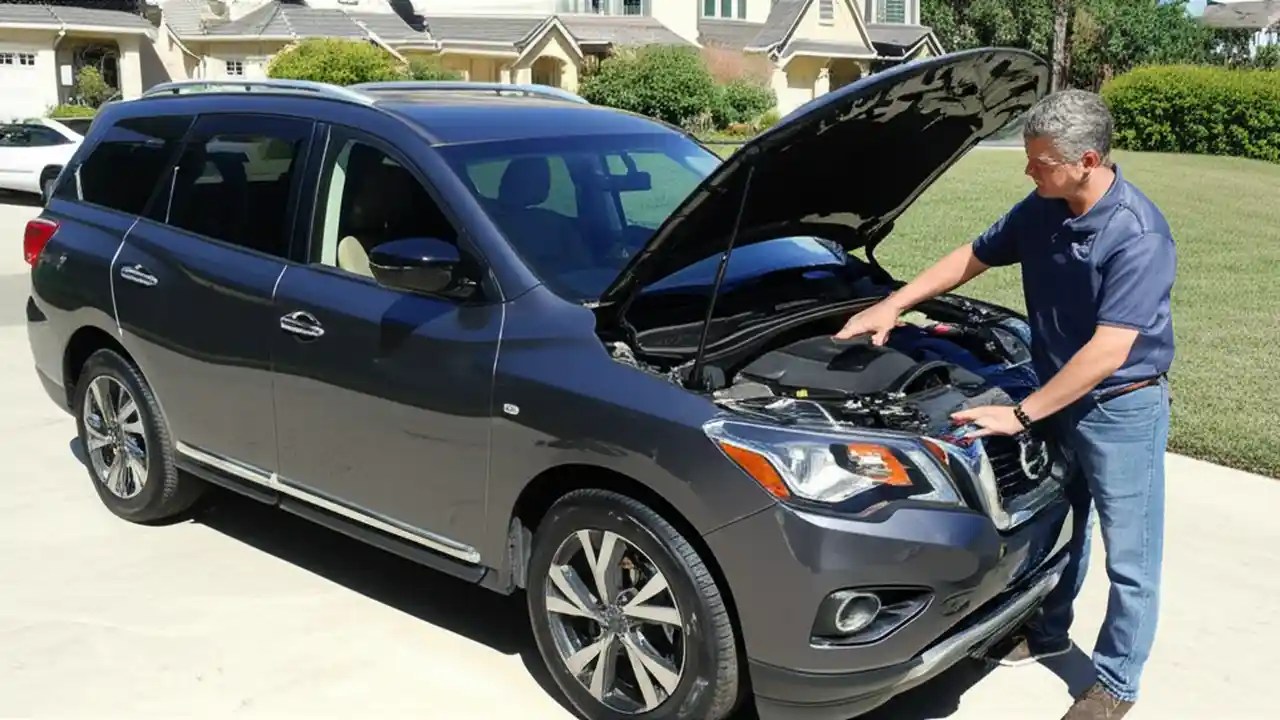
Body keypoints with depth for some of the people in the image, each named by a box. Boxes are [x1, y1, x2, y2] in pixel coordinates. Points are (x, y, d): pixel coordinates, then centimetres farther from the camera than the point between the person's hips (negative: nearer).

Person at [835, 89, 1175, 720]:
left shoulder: (1138, 236, -27)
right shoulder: (1040, 211, -5)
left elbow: (1108, 352, -30)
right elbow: (974, 257, 10)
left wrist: (1020, 415, -27)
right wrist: (893, 305, 5)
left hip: (1122, 407, -7)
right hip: (1059, 394, 7)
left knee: (1129, 556, 6)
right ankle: (1048, 632, 43)